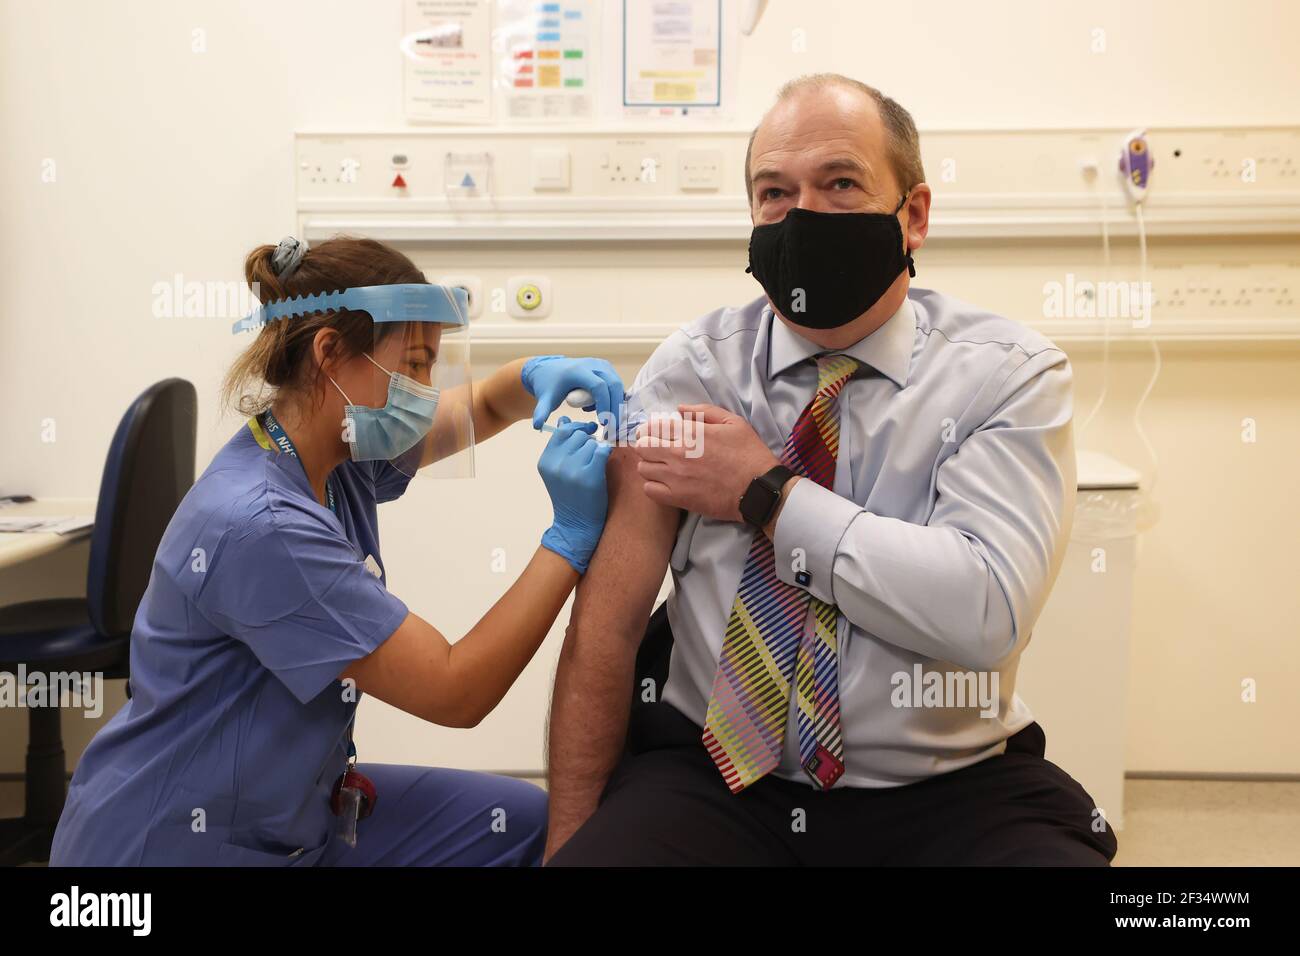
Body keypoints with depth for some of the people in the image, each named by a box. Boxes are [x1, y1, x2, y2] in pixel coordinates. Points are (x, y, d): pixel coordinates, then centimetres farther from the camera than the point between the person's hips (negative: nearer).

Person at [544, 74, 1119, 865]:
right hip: (710, 780, 0)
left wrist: (768, 494, -15)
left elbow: (985, 611, -19)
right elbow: (607, 622, -5)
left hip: (948, 792, 1)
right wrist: (568, 838, -8)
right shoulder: (689, 370, -1)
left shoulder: (1010, 374, -4)